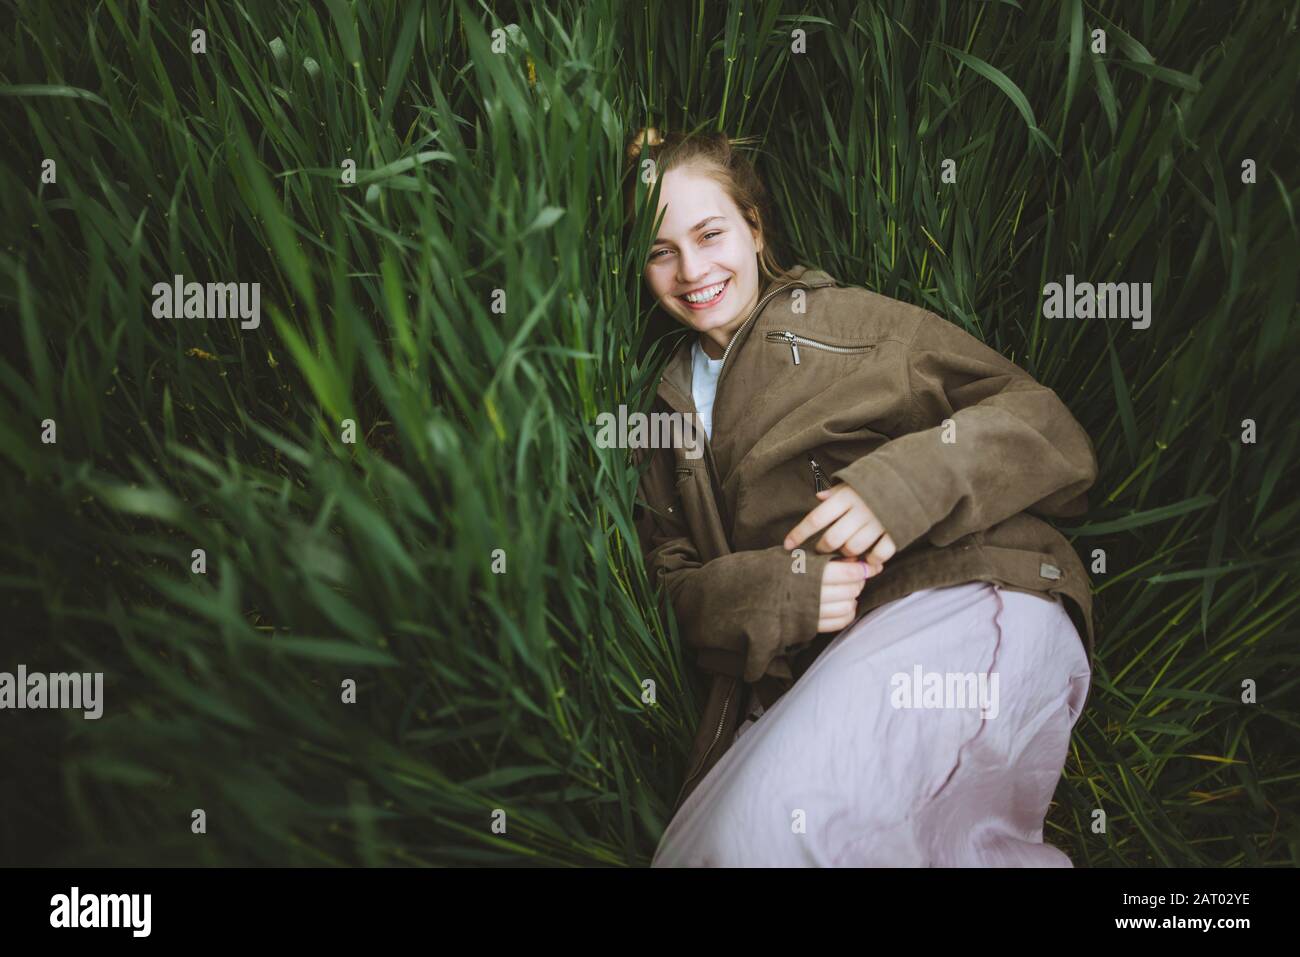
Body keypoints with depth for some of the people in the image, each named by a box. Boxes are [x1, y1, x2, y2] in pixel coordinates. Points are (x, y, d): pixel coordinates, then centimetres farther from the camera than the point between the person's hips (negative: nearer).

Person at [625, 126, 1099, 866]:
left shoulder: (851, 319, 13)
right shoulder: (669, 409, 25)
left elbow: (1054, 433, 6)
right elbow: (677, 584, 16)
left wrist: (906, 482, -14)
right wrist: (776, 591, -7)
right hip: (802, 677, 5)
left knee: (769, 827, -31)